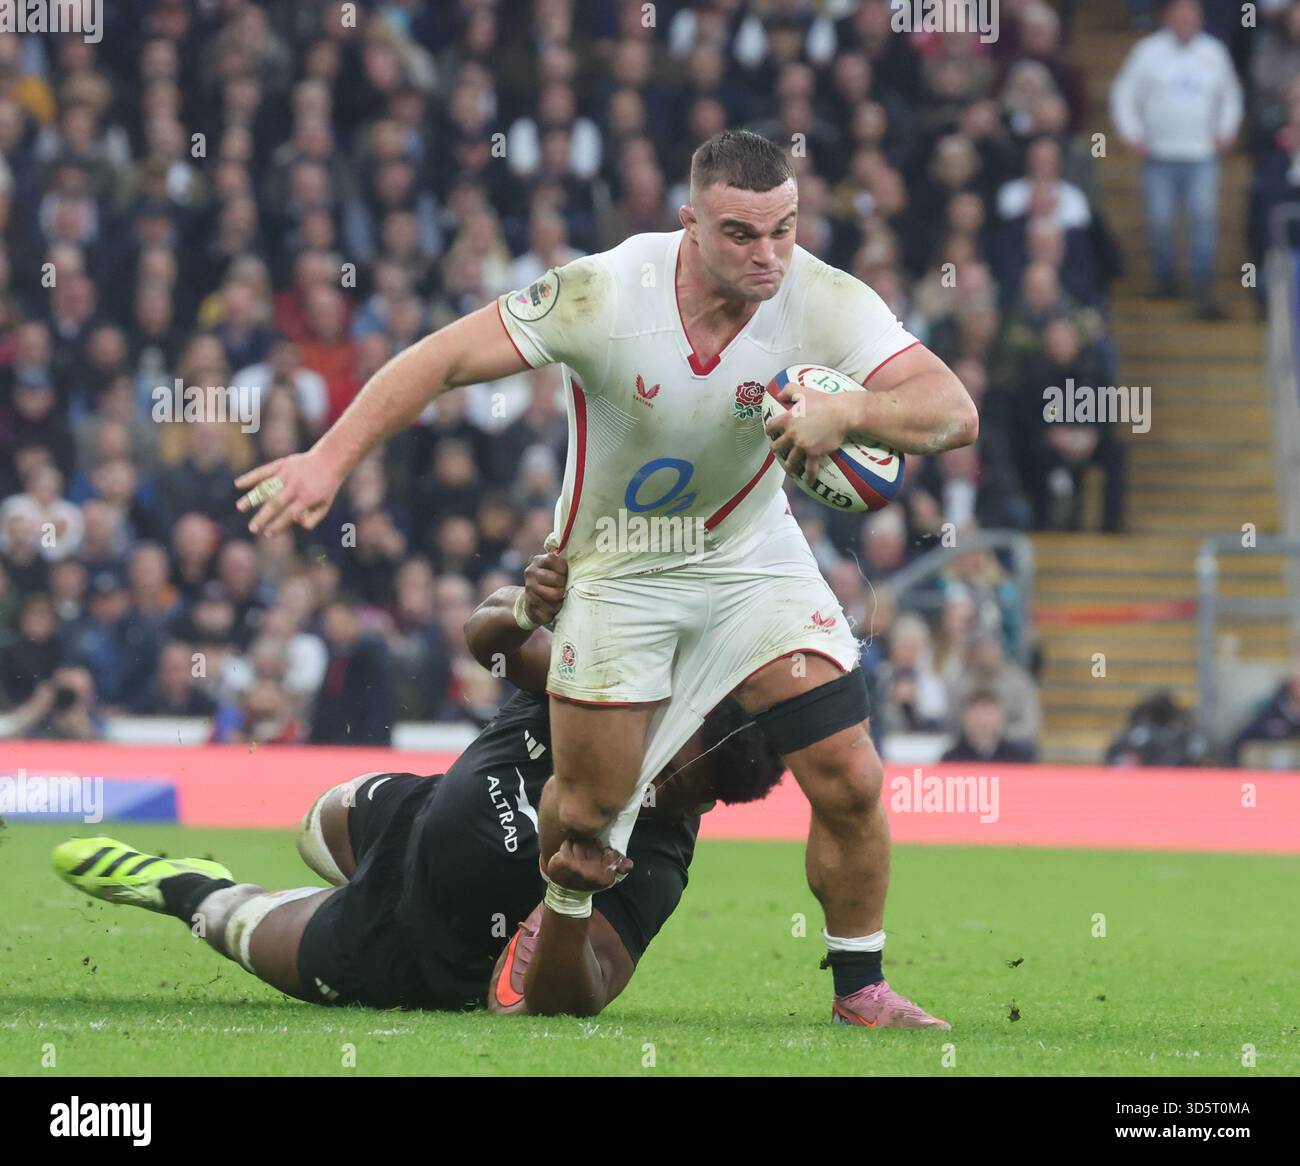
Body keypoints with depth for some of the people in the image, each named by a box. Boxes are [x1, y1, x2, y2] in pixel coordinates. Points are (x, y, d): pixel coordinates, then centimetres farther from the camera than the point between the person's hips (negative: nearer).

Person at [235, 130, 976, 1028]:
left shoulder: (827, 305, -23)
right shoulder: (603, 295, -27)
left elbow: (954, 412, -30)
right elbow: (444, 359, -21)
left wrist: (848, 411, -49)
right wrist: (330, 460, -28)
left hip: (751, 556, 2)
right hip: (616, 568, -1)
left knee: (849, 779, -8)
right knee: (588, 804, 2)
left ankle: (861, 988, 13)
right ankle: (559, 923, 38)